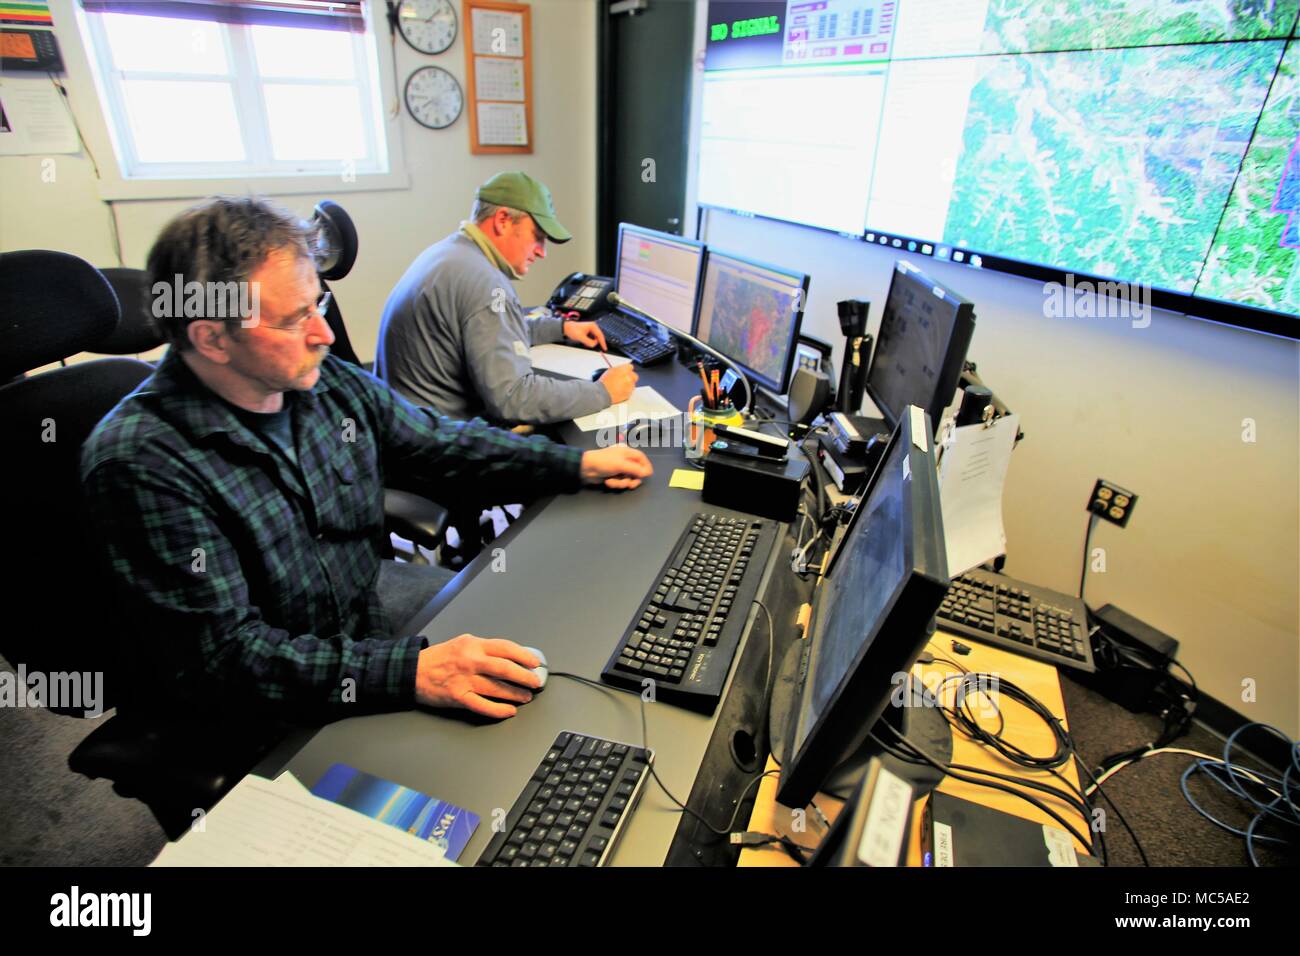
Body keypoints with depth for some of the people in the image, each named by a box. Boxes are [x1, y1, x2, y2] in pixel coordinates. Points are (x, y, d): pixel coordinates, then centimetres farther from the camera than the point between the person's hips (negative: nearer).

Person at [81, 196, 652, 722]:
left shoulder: (333, 384, -3)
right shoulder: (140, 463, -22)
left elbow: (442, 445, 10)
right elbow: (224, 656, -25)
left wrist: (579, 465, 8)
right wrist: (409, 673, -37)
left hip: (372, 635, 7)